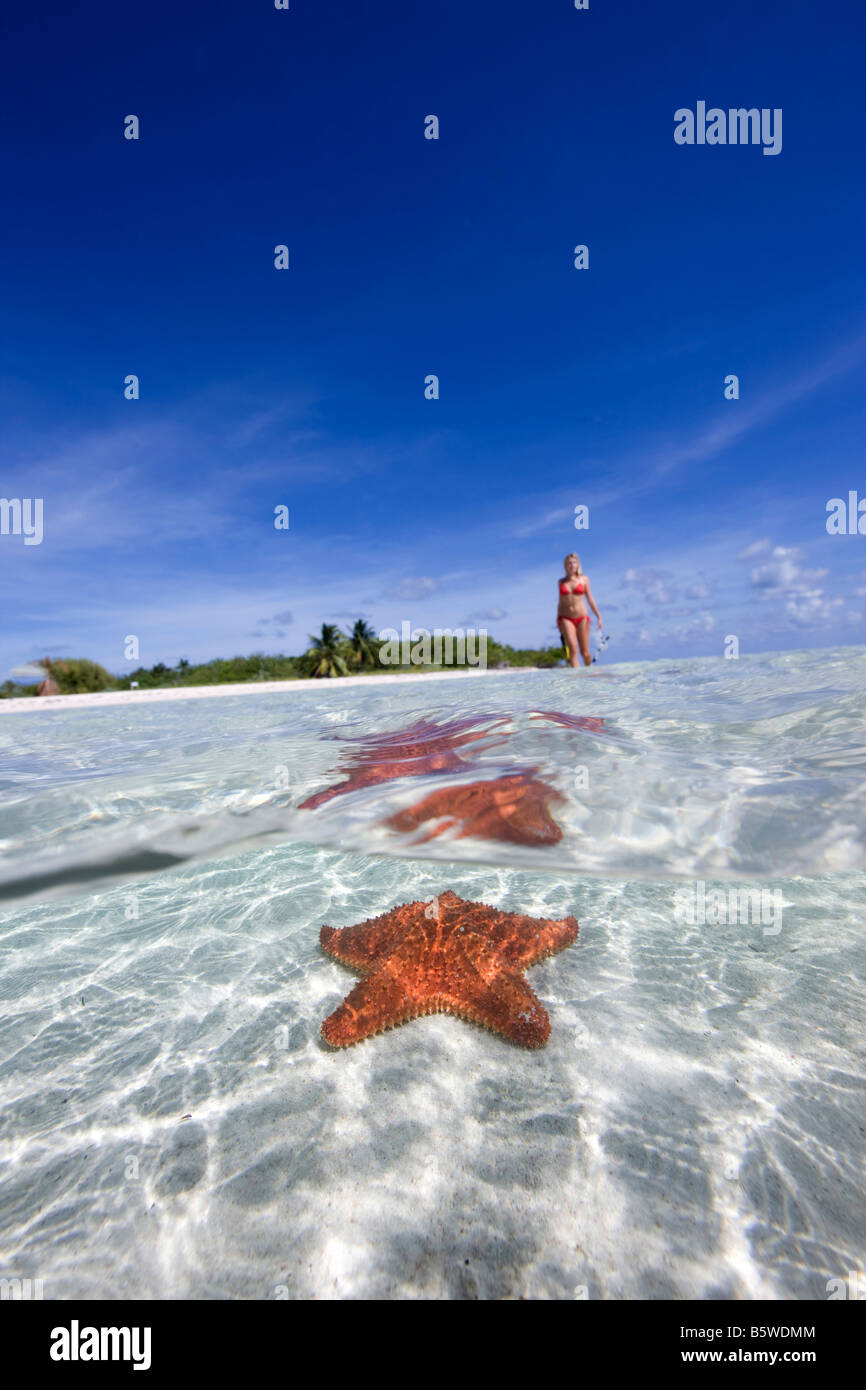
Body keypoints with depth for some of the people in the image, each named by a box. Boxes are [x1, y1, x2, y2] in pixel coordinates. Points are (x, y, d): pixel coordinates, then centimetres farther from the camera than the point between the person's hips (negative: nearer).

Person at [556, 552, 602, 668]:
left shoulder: (584, 579, 6)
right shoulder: (561, 582, 9)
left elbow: (590, 599, 8)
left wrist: (598, 616, 4)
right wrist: (558, 621, 15)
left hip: (582, 618, 0)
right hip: (566, 618, 0)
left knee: (585, 652, 4)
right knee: (573, 649, -19)